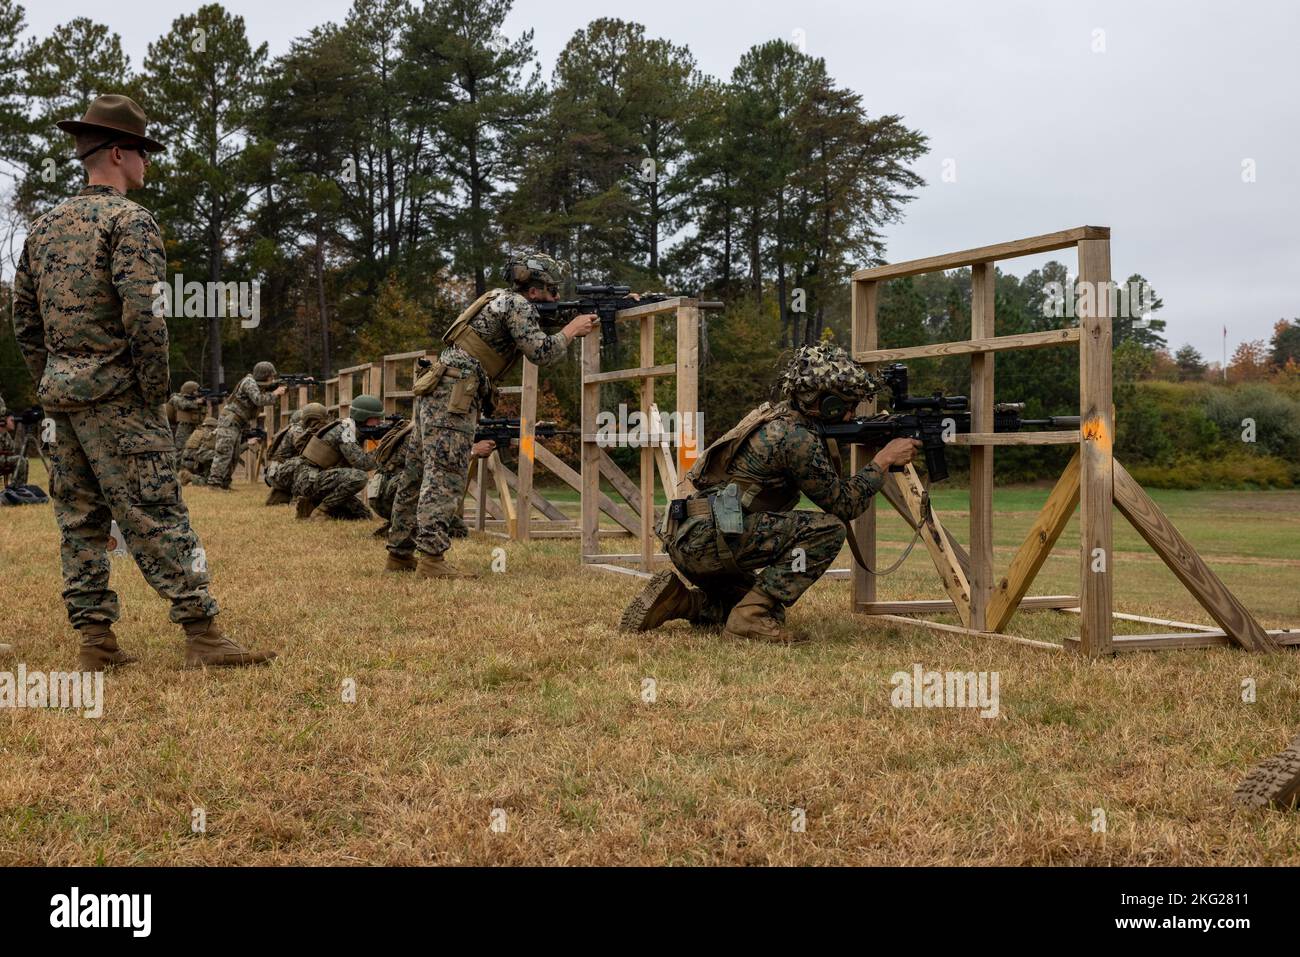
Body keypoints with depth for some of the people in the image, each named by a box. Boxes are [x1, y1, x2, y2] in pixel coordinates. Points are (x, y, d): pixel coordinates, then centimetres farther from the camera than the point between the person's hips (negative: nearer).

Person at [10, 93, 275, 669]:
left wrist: (50, 384, 20)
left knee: (80, 520, 9)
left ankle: (94, 641, 12)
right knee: (156, 516, -8)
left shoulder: (44, 226, 15)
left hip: (58, 392, 8)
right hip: (114, 395, -8)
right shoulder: (130, 221, -9)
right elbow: (144, 316, -20)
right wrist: (155, 393, -11)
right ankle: (201, 635, -7)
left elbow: (23, 318, 18)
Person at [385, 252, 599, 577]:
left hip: (435, 393, 10)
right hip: (453, 396, -10)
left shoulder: (498, 298, 22)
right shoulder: (518, 305, -6)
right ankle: (432, 558, -17)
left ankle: (400, 553, 17)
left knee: (417, 476, 11)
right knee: (445, 478, -13)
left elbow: (534, 347, 29)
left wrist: (567, 331, 18)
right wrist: (572, 329, 1)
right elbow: (542, 353, -13)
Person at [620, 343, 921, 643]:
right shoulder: (797, 436, -14)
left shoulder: (774, 416, 15)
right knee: (829, 529, -15)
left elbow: (826, 482, 27)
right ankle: (752, 616, -14)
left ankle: (679, 600, 13)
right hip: (710, 537, -10)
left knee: (771, 606, 26)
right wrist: (884, 460, 2)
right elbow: (843, 504, -7)